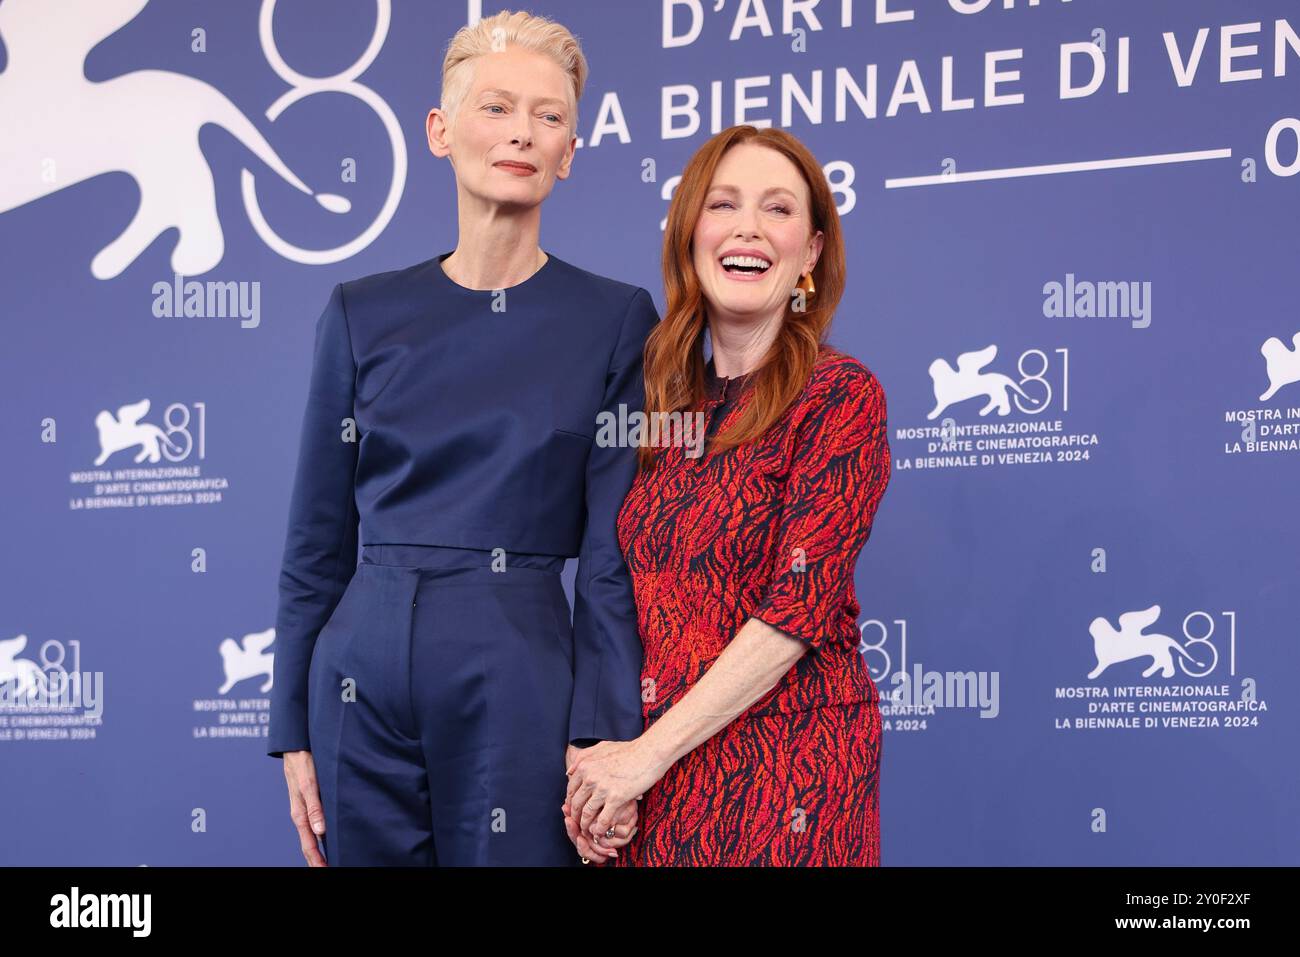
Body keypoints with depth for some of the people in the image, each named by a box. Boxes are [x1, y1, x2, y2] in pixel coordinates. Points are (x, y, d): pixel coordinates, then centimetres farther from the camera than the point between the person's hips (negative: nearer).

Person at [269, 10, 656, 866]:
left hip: (523, 685, -2)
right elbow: (318, 542, 9)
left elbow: (616, 553, -3)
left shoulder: (615, 321, 1)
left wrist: (602, 733, -11)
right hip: (365, 679, 2)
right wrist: (294, 729, 7)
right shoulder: (364, 315, 6)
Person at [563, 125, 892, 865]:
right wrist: (596, 752, -7)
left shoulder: (841, 395, -9)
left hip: (785, 773, -5)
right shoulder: (669, 404, 8)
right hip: (650, 776, 5)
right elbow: (637, 600, 7)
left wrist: (647, 753, -16)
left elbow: (799, 608, -16)